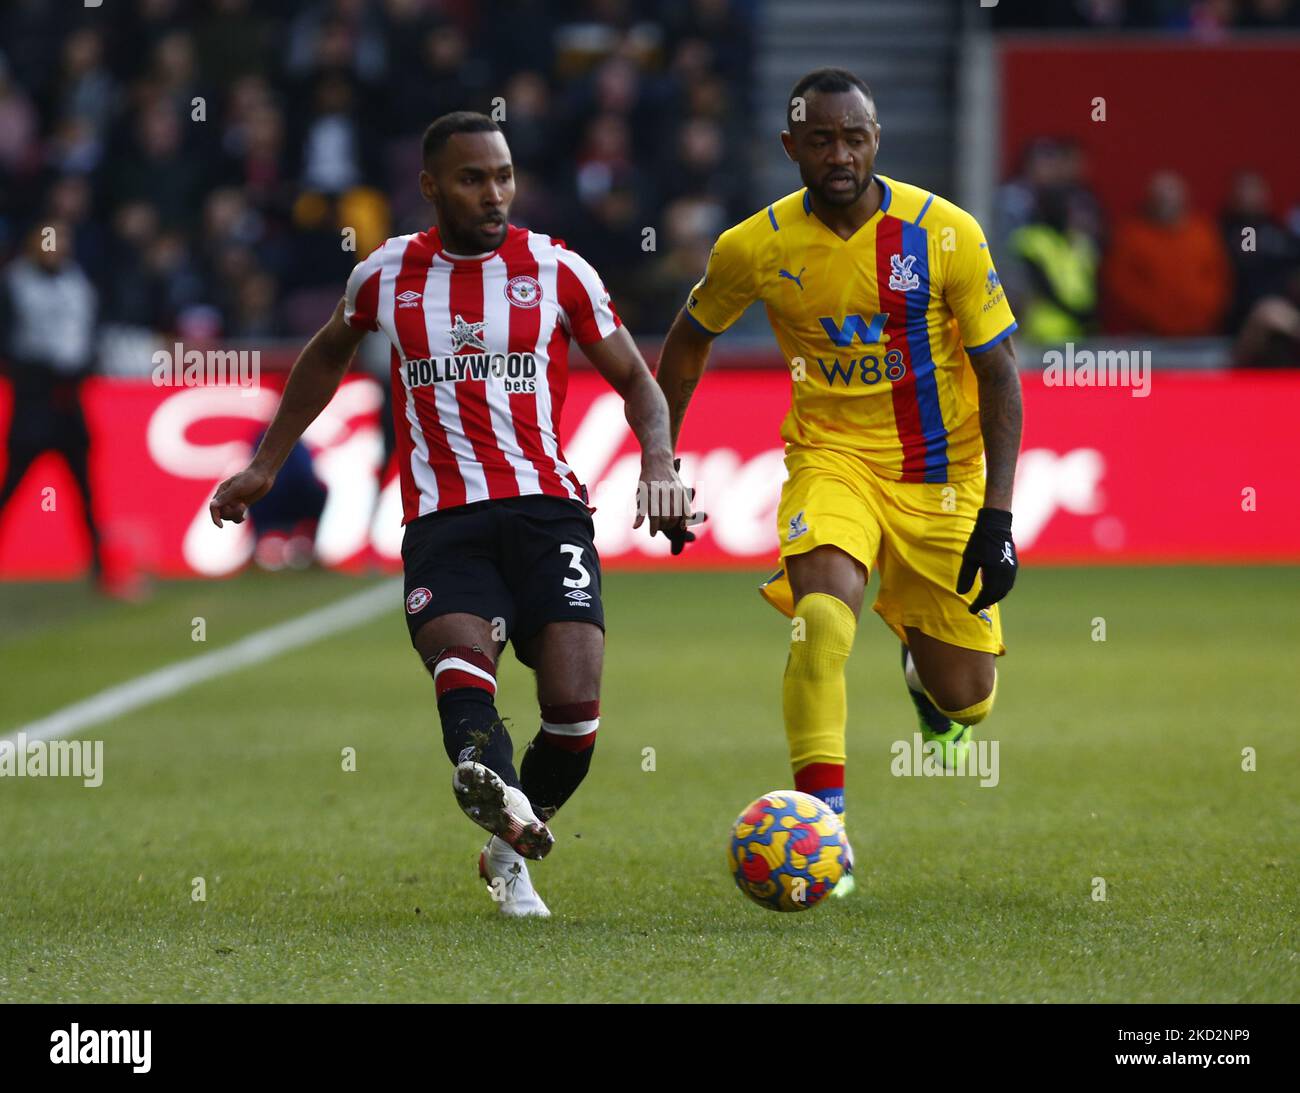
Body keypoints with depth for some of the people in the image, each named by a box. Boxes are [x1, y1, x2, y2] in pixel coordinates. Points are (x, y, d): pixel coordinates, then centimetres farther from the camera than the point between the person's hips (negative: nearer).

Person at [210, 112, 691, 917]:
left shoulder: (556, 269, 6)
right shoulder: (388, 275, 10)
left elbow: (635, 378, 11)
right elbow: (328, 356, 30)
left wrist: (659, 463, -9)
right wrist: (265, 465, 31)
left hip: (546, 507, 0)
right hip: (442, 519, 0)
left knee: (574, 709, -16)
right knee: (462, 658, -31)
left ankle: (509, 856, 11)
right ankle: (502, 809, -60)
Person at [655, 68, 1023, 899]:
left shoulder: (946, 234, -13)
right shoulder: (756, 247, -9)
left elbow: (998, 372, -8)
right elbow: (692, 337, 11)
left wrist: (998, 515, -14)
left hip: (940, 471, 0)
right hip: (831, 454, 0)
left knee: (966, 699, 6)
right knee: (822, 618, -31)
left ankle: (925, 671, 45)